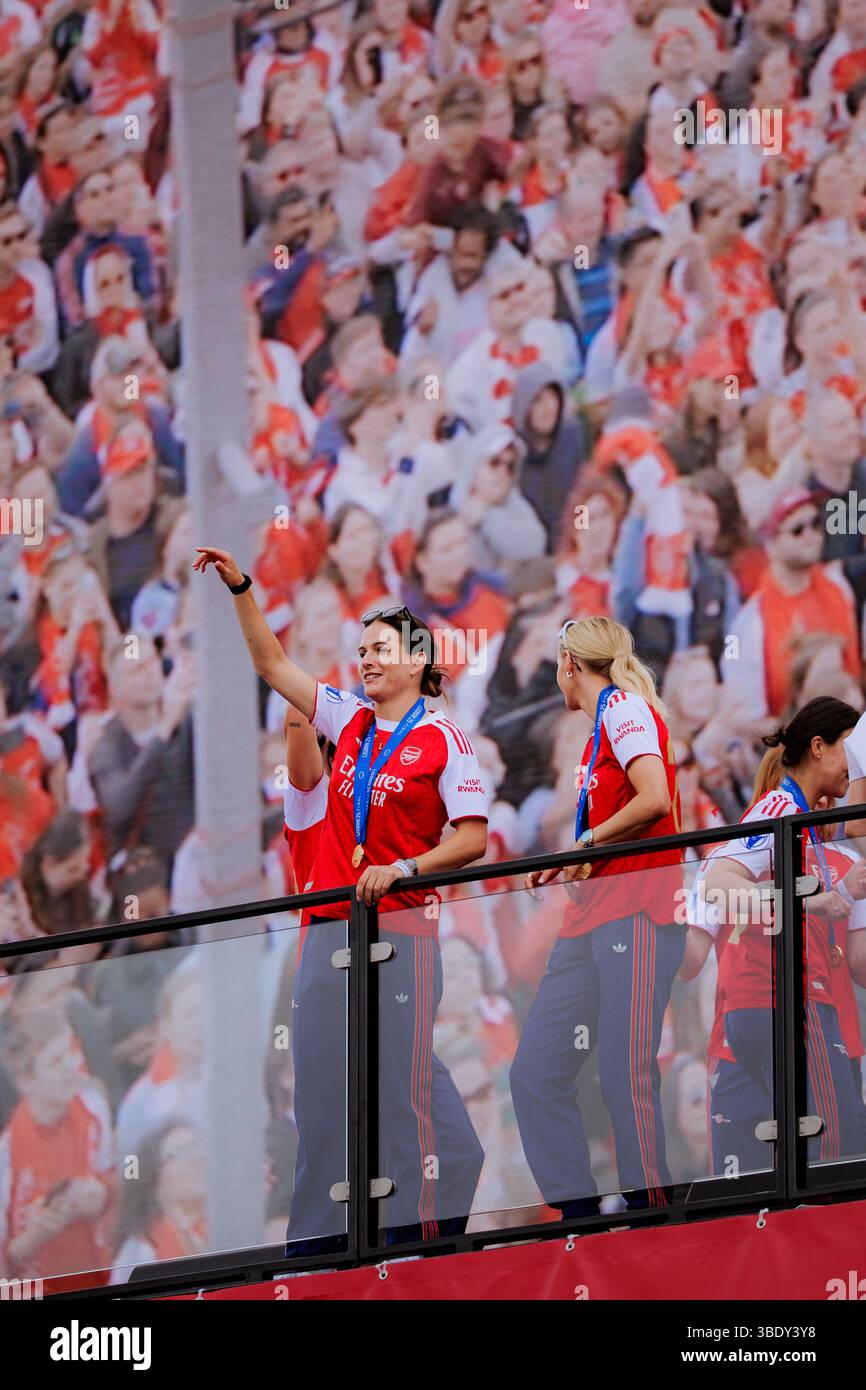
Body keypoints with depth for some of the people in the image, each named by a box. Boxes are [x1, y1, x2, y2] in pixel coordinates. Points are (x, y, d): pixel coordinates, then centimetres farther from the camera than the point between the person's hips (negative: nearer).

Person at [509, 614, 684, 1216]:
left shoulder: (624, 706, -3)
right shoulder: (601, 731, 24)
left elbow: (655, 800, -17)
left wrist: (585, 845, -6)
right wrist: (566, 867, 15)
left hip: (636, 910, -10)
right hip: (593, 919, 10)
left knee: (626, 1071, -15)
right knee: (536, 1073, 2)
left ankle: (654, 1209, -13)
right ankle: (580, 1216, 2)